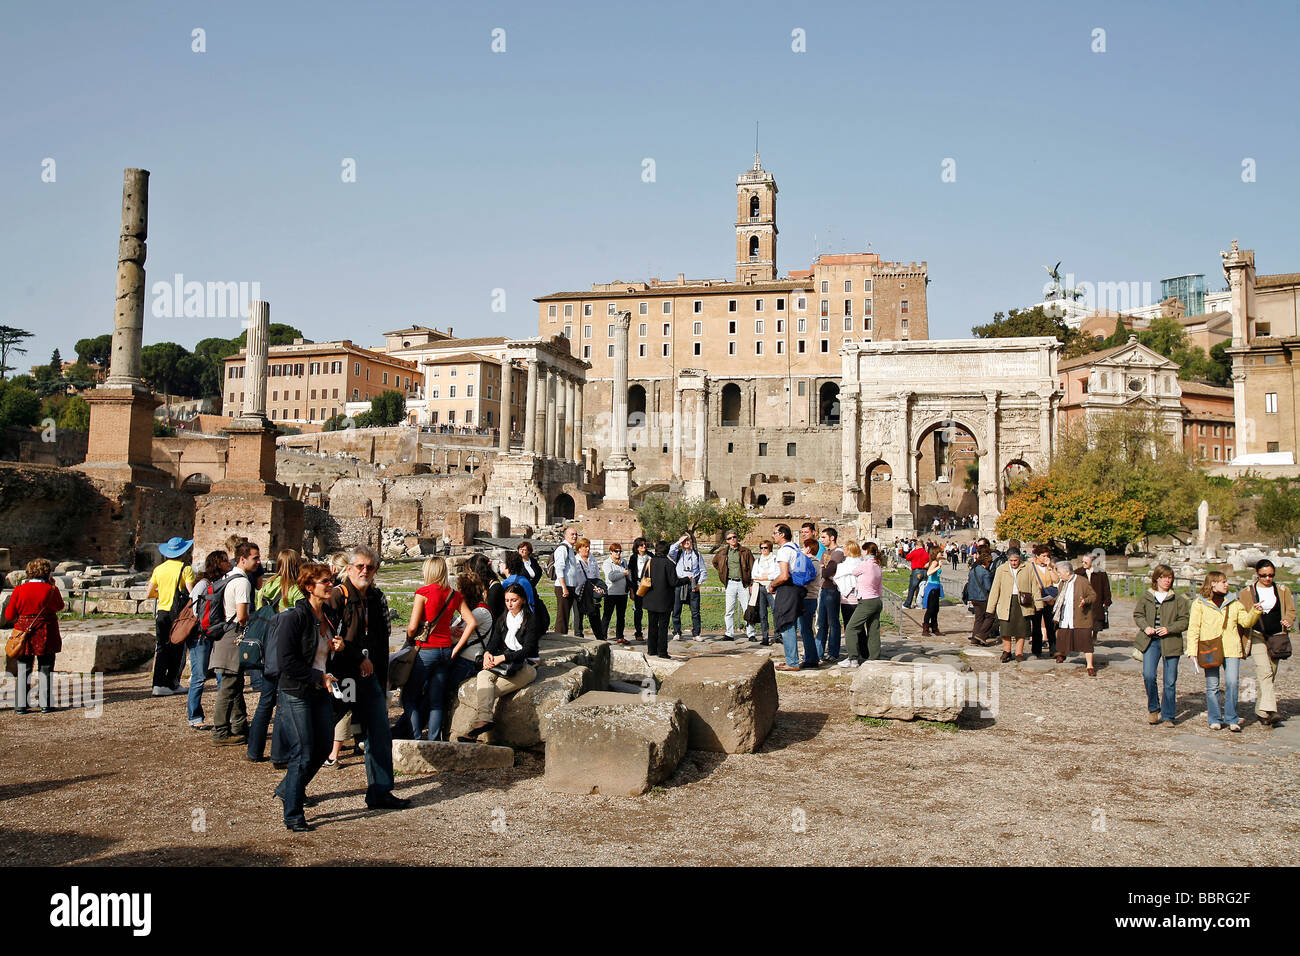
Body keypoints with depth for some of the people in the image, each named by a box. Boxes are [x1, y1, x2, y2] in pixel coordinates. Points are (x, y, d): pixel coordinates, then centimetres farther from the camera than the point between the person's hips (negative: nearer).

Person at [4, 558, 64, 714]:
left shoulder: (19, 590, -4)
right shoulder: (51, 590, -8)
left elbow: (9, 616, 1)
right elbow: (60, 606, 11)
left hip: (24, 635, 1)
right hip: (46, 636, -1)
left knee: (23, 670, 10)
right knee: (46, 670, 8)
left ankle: (20, 705, 10)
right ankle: (46, 704, 9)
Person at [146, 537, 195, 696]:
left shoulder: (158, 569, 8)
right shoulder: (186, 568, -7)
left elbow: (149, 594, 9)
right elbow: (191, 592, -15)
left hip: (161, 612, 4)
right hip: (179, 613, -4)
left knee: (162, 648, 8)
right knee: (178, 649, 7)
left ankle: (158, 684, -2)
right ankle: (172, 684, 10)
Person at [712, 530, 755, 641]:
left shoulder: (746, 552, 4)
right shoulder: (722, 552, 10)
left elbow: (752, 568, 3)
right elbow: (715, 562, 28)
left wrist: (752, 584, -5)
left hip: (743, 583, -2)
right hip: (730, 583, 2)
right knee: (729, 610, 2)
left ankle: (750, 634, 2)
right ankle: (729, 634, 7)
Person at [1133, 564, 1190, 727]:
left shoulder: (1178, 600, 2)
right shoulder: (1146, 597, 6)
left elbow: (1184, 620, 1)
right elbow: (1138, 614, 12)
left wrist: (1169, 629, -14)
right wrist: (1145, 627, -7)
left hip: (1171, 642, 0)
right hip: (1150, 642, 0)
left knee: (1170, 681, 3)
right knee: (1148, 675, -14)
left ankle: (1167, 716, 14)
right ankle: (1153, 708, 8)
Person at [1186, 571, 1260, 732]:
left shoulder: (1234, 602, 15)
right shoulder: (1200, 603, 5)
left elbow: (1246, 622, 11)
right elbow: (1193, 628, 3)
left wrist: (1255, 612, -8)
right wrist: (1192, 650, -5)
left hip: (1231, 649, 2)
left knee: (1232, 683, -6)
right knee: (1212, 686, 1)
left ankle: (1231, 719, 4)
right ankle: (1215, 719, 12)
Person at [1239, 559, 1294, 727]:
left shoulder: (1283, 591, 12)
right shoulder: (1247, 592, 5)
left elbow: (1291, 610, 15)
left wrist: (1287, 622, -7)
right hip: (1256, 636, -3)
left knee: (1271, 674, 5)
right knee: (1264, 671, -21)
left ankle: (1261, 711, 17)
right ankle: (1270, 710, -31)